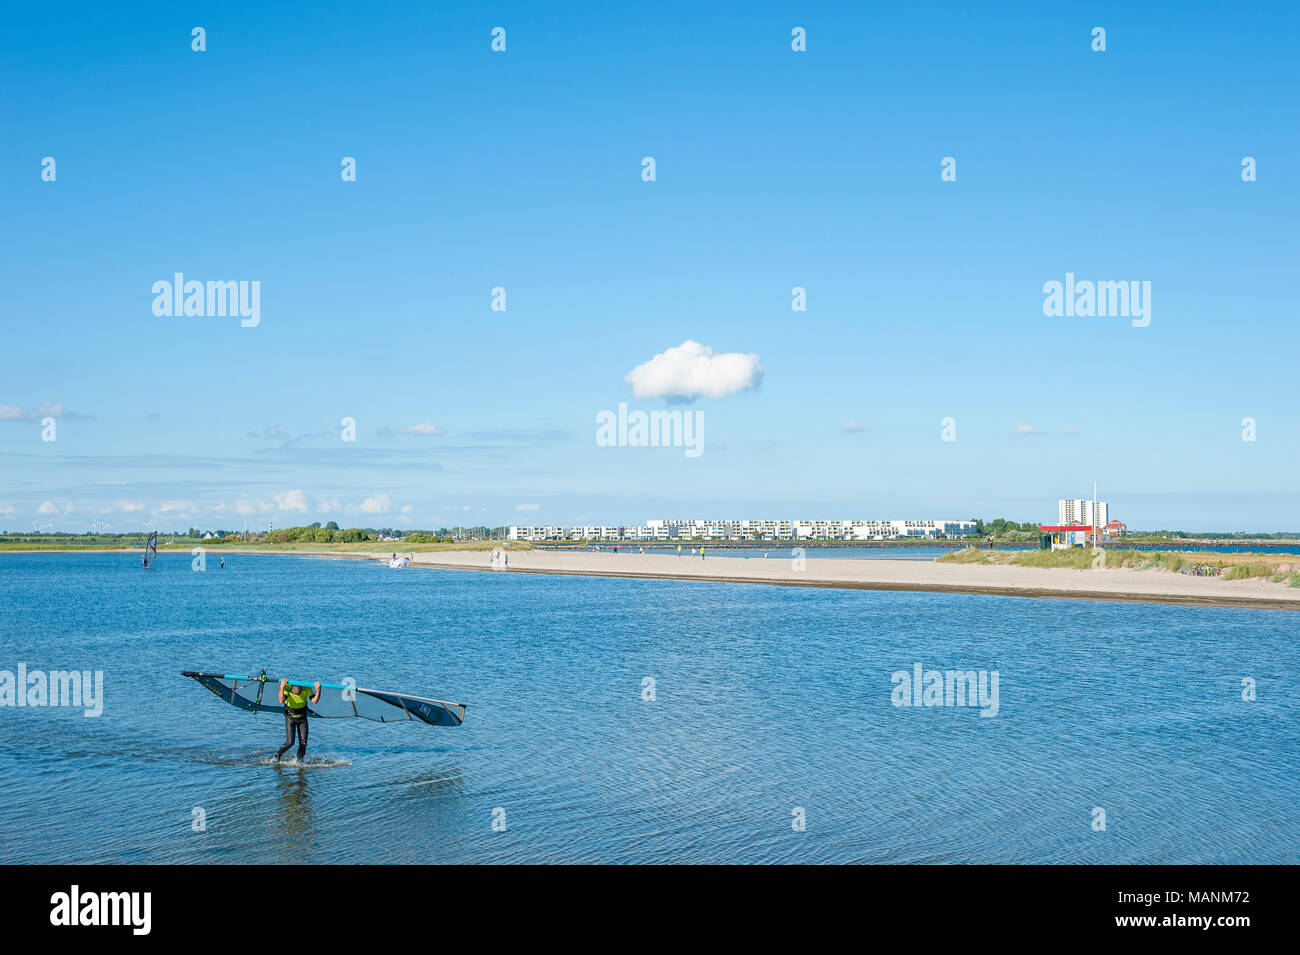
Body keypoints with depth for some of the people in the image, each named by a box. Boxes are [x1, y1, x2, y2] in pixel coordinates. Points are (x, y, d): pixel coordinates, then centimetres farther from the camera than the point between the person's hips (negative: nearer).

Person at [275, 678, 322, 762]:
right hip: (290, 717, -3)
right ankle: (278, 755, 15)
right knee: (290, 742, -11)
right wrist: (281, 688, -54)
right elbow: (282, 701, -41)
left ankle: (300, 760, 19)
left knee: (303, 742, -1)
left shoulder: (306, 689, -18)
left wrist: (318, 691, -42)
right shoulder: (287, 688, -25)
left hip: (302, 717, 3)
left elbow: (315, 700, -24)